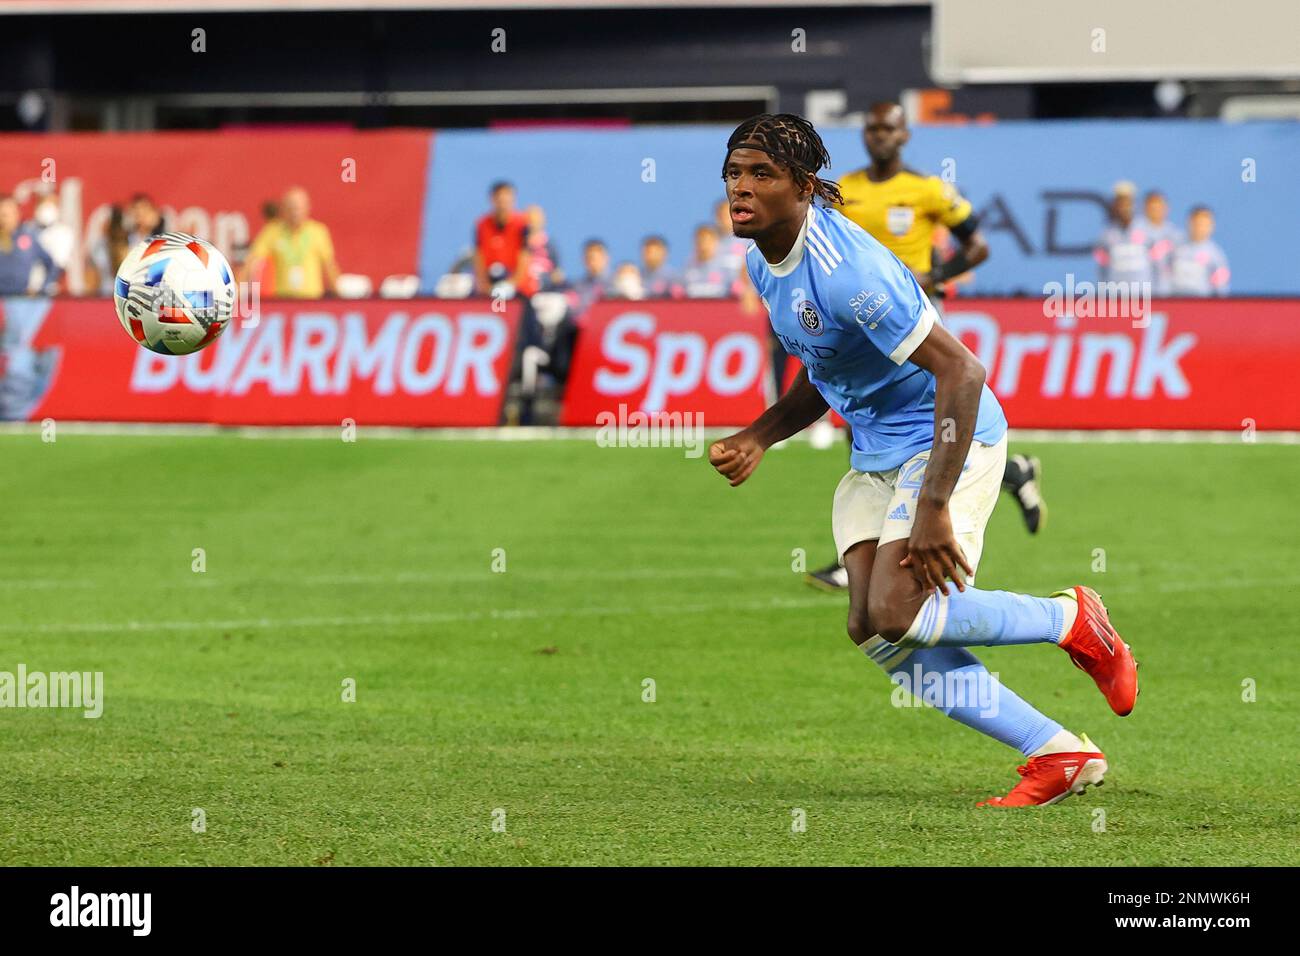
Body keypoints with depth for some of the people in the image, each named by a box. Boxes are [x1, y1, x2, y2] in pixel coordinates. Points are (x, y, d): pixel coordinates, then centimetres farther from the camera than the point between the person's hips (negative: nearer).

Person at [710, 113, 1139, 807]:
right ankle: (1059, 755, 0)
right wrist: (757, 438, 1)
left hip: (948, 440, -9)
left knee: (898, 612, -24)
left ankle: (1071, 619, 2)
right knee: (870, 630, -6)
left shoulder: (847, 271, -27)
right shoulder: (764, 262, 4)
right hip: (876, 455, 9)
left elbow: (960, 371, -28)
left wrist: (933, 506, -29)